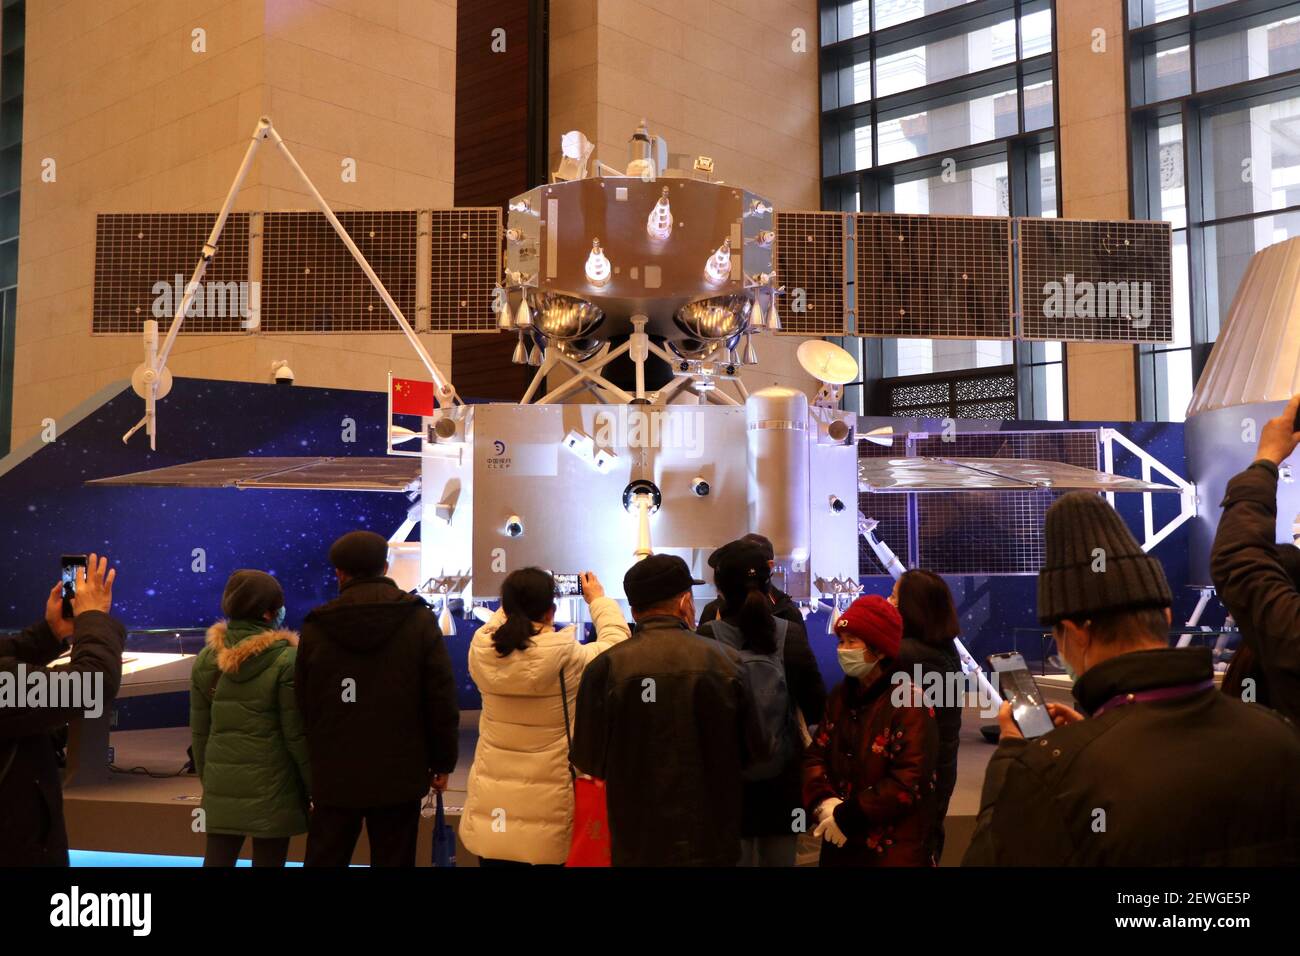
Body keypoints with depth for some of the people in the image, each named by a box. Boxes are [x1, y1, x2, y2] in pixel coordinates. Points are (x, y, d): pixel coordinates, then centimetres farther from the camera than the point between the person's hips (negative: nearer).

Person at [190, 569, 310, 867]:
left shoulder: (207, 658, 4)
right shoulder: (285, 660, -12)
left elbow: (199, 730, 9)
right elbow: (297, 734, -10)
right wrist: (315, 785, -1)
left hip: (221, 783, 5)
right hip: (271, 785, -5)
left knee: (217, 859, 11)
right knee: (268, 860, 4)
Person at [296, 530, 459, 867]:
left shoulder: (315, 628, -1)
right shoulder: (419, 620, -5)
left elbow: (303, 705, 4)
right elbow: (442, 699, -6)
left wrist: (313, 763, 15)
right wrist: (443, 763, 5)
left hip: (334, 776, 1)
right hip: (399, 776, -1)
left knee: (324, 859, 12)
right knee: (393, 860, 6)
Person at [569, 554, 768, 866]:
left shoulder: (606, 668, -13)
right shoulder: (726, 660, -9)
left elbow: (588, 759, -4)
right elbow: (755, 753, -2)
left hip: (638, 844, 0)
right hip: (714, 841, 1)